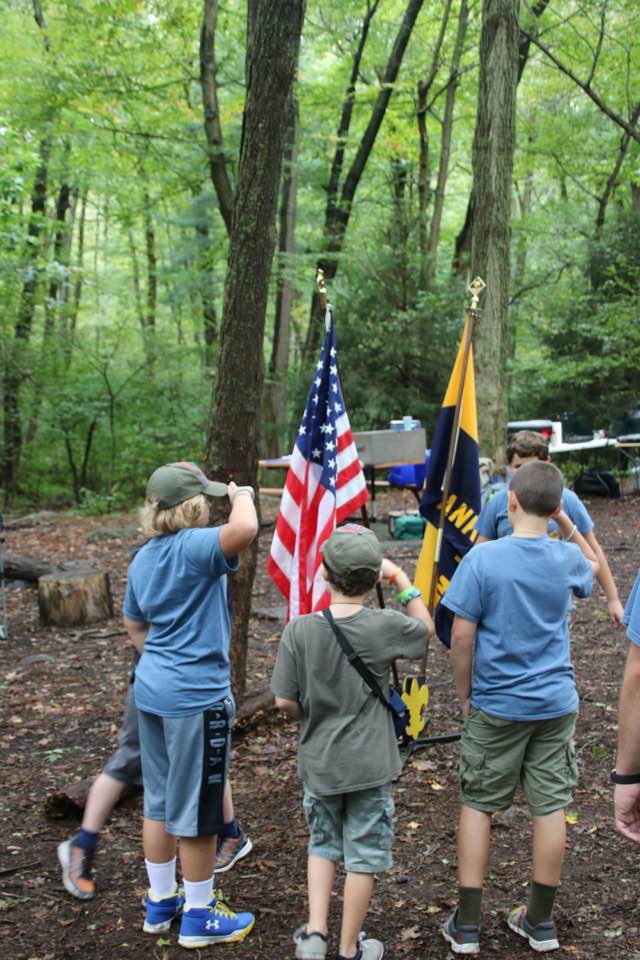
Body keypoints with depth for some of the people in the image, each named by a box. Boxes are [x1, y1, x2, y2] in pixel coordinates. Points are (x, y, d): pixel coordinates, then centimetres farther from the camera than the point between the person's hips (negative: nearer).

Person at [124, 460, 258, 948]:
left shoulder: (143, 558, 7)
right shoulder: (195, 547, -20)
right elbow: (244, 529, -39)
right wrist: (242, 494, -18)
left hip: (152, 690, 8)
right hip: (197, 697, -8)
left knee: (160, 801, 18)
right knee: (197, 810, 6)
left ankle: (161, 903, 32)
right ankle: (199, 916, 20)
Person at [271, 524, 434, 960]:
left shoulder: (299, 630, -13)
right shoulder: (385, 626, -15)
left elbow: (284, 701, -9)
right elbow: (426, 629, 7)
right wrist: (402, 579, 10)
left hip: (318, 763, 2)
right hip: (369, 764, -2)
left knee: (323, 844, 24)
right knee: (364, 856, 12)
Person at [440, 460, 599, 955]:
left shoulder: (482, 558, -15)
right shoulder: (568, 558, -5)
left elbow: (461, 639, -13)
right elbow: (593, 563, 22)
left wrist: (465, 694, 1)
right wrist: (564, 520, 11)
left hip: (496, 705, -2)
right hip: (556, 704, 3)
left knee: (477, 806, 10)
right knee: (550, 807, 11)